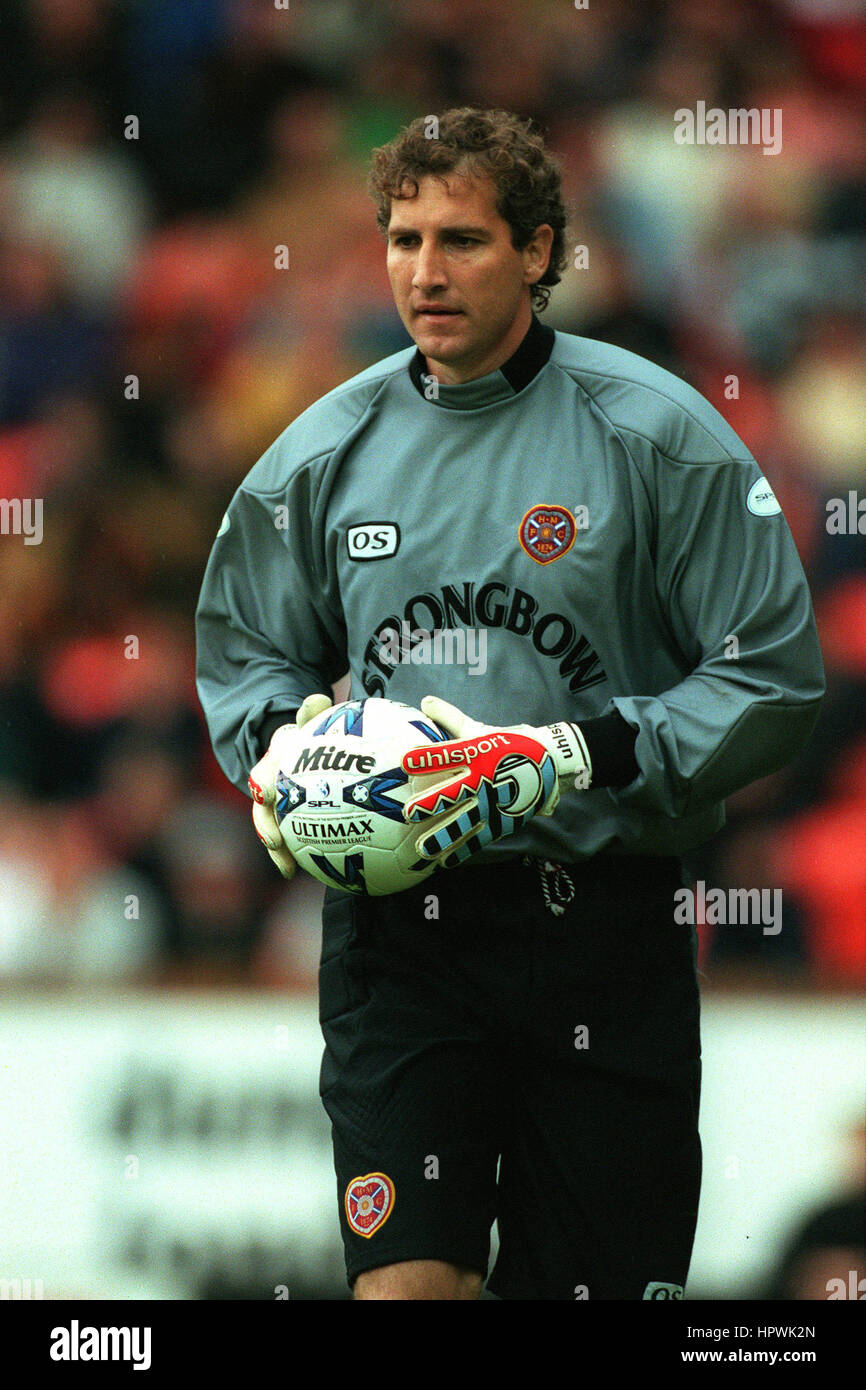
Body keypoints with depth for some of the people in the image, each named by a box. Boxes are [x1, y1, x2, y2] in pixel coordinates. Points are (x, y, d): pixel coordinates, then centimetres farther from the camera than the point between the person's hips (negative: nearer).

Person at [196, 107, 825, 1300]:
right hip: (394, 922, 2)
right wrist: (279, 744, 0)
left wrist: (582, 758, -16)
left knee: (593, 1281, 3)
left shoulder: (653, 433, -3)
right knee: (403, 1278, -13)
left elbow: (774, 679, -5)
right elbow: (245, 656, 23)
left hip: (601, 920, -2)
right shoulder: (326, 451, 9)